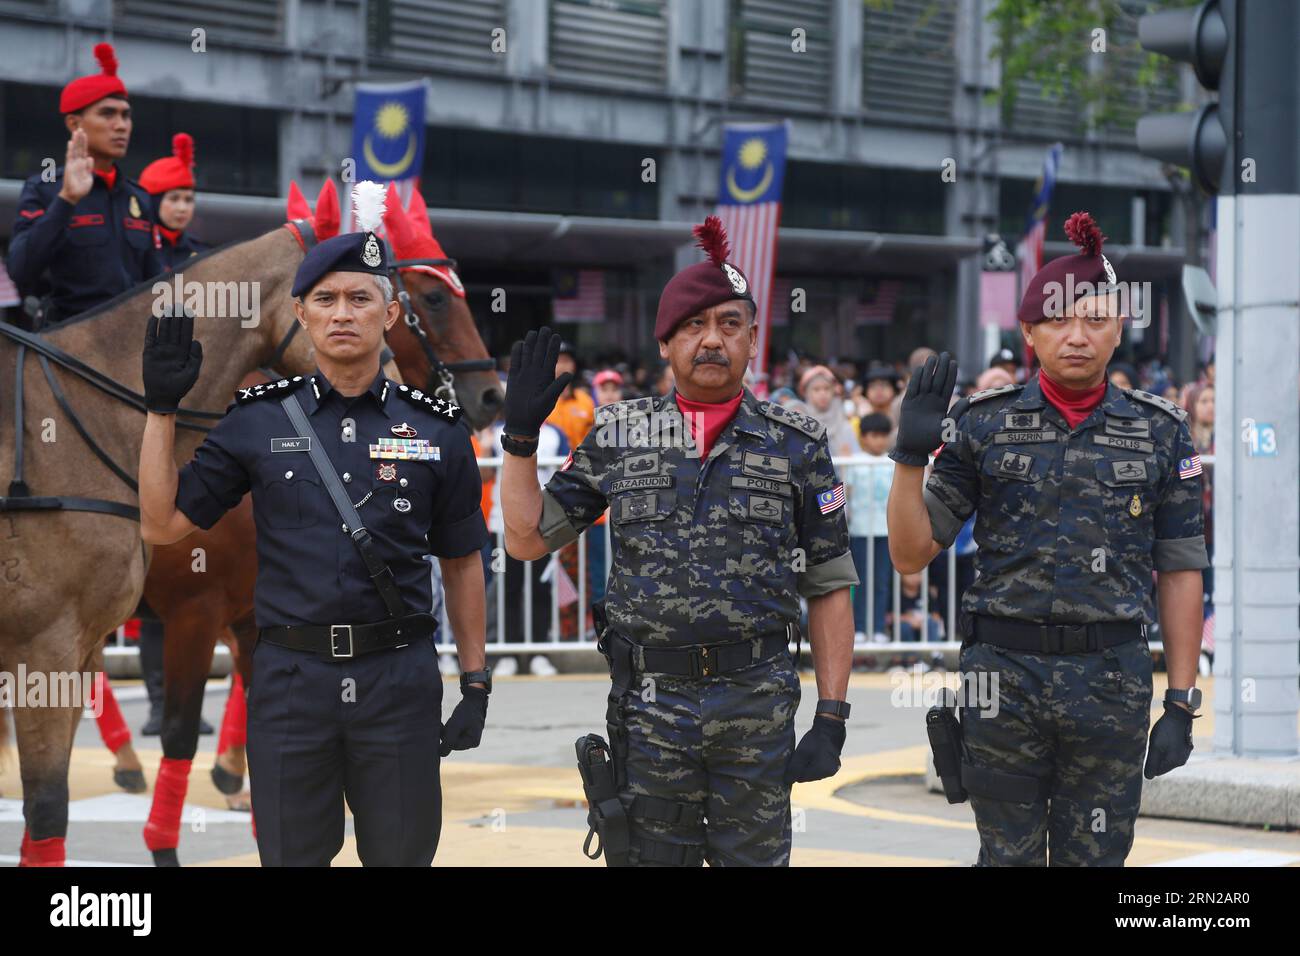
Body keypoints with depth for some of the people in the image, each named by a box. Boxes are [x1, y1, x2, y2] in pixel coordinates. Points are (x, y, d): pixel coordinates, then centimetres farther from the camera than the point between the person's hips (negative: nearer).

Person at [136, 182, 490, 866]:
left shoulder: (437, 429, 4)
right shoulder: (258, 421, 4)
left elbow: (462, 563, 10)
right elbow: (162, 525, 4)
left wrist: (476, 682, 6)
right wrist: (162, 408, -3)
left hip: (400, 680, 0)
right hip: (291, 679, 0)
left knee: (403, 853, 6)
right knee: (291, 854, 7)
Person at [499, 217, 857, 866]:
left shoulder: (796, 445, 3)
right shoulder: (618, 436, 6)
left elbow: (829, 588, 4)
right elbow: (527, 538, 10)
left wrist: (831, 717, -2)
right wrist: (521, 434, 0)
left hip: (757, 706, -1)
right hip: (649, 701, 1)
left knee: (754, 856, 4)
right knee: (653, 856, 8)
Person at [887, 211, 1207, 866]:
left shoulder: (1160, 432, 4)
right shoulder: (982, 425, 2)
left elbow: (1180, 574, 5)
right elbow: (910, 554, 2)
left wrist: (1181, 705, 0)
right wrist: (911, 454, -13)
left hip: (1113, 682, 0)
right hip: (1002, 675, 0)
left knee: (1095, 856, 6)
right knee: (1008, 856, 8)